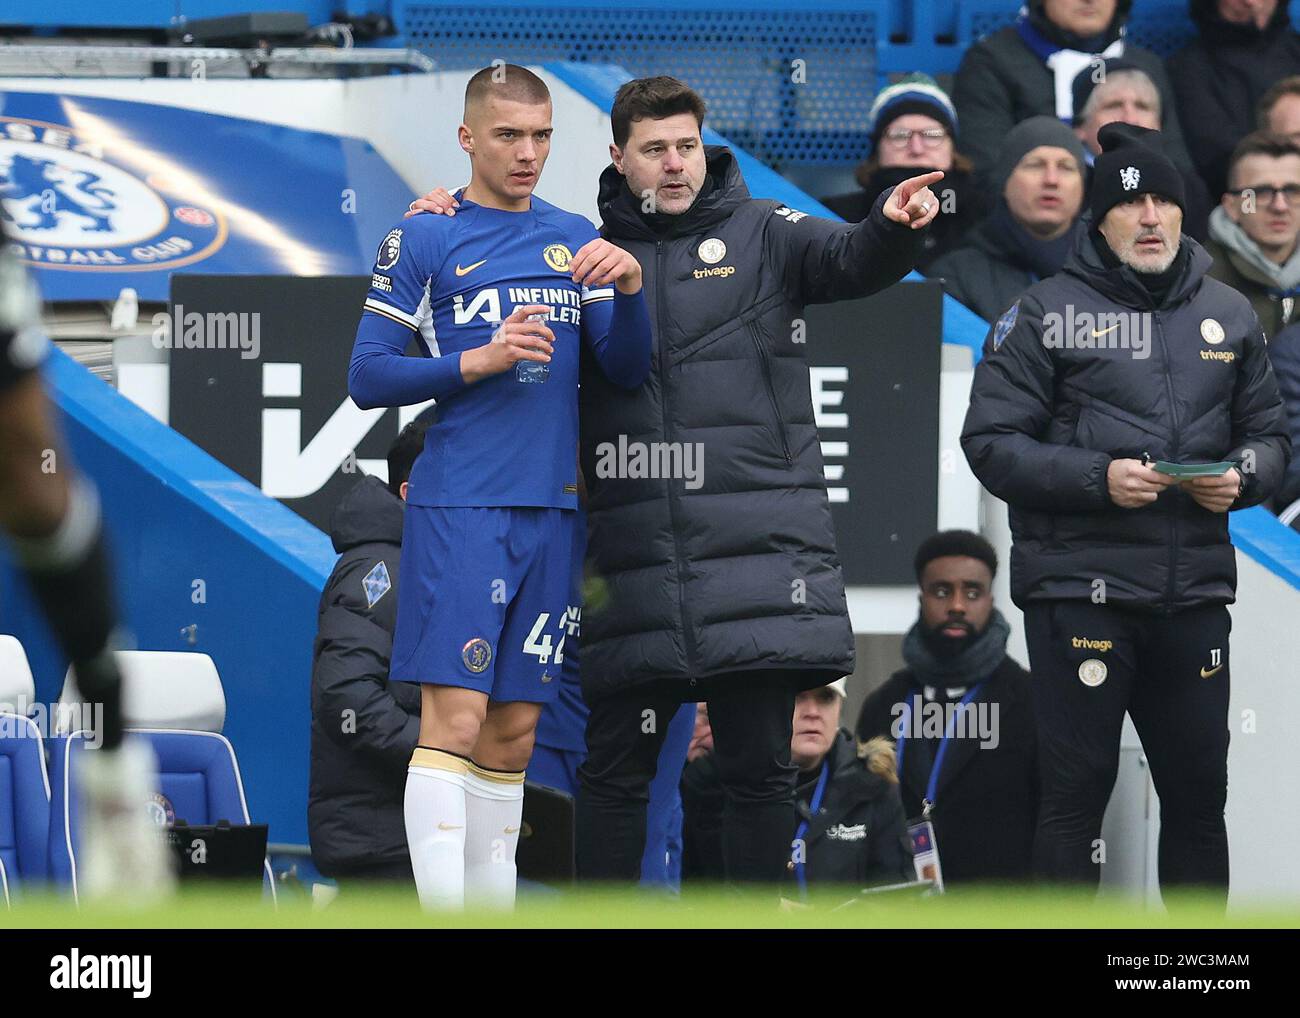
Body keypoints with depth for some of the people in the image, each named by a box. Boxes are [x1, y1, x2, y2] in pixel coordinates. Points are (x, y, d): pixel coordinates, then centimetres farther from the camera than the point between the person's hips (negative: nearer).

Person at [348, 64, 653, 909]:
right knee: (455, 717, -13)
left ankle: (494, 911, 11)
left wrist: (629, 287, -9)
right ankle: (441, 913, -15)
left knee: (513, 736, 7)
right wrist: (478, 361, -14)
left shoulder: (574, 238, 14)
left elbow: (627, 373, 10)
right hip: (458, 510, -5)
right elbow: (368, 377, -2)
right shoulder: (423, 239, 1)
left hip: (549, 508, 5)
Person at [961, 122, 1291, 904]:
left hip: (1195, 594, 4)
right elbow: (992, 443, -5)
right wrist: (1099, 480, -19)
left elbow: (1270, 434, 18)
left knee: (1199, 793, 10)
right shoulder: (1048, 313, -2)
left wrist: (1241, 478, -6)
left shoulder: (1230, 315, 12)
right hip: (1080, 592, -4)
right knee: (1077, 791, -2)